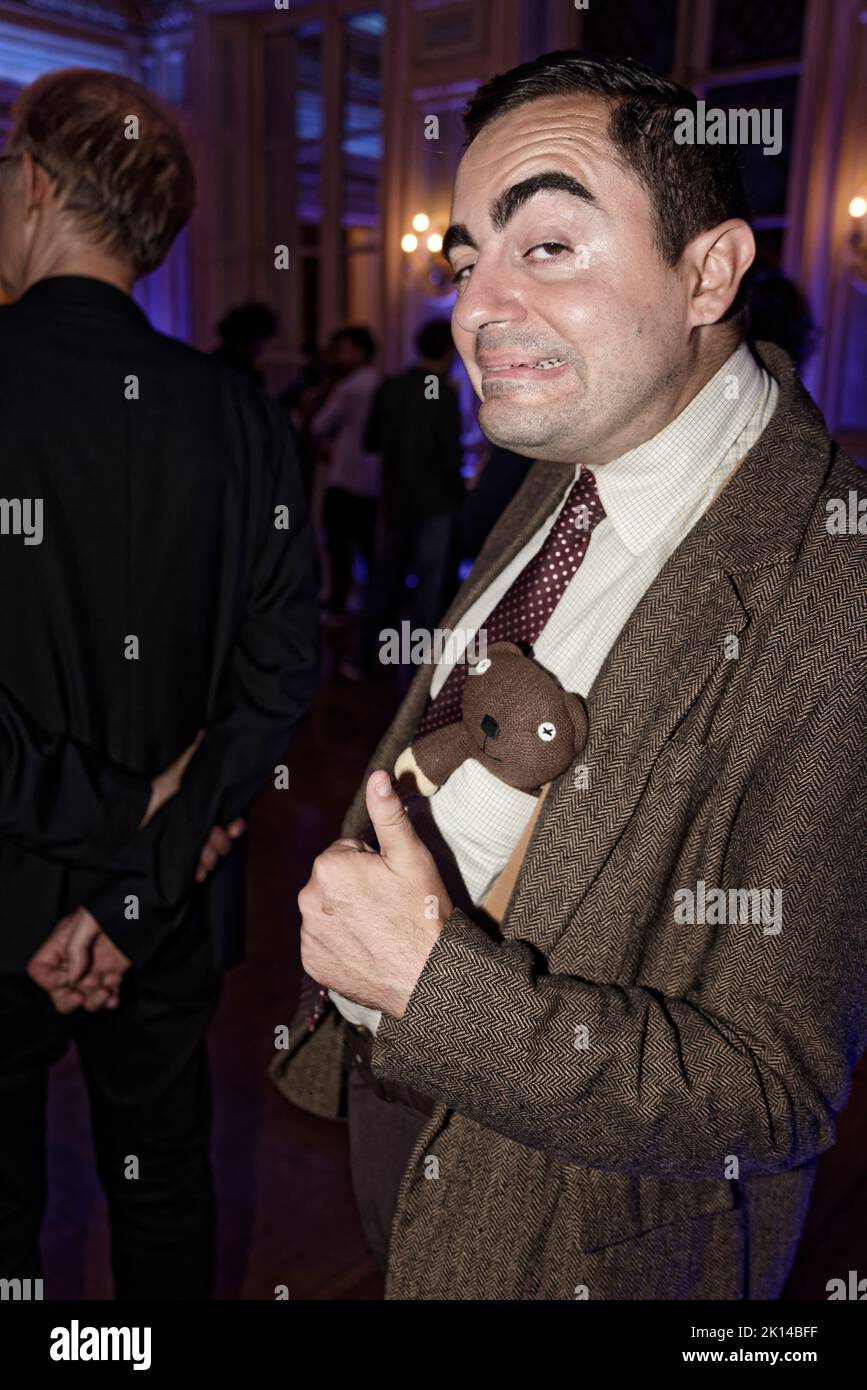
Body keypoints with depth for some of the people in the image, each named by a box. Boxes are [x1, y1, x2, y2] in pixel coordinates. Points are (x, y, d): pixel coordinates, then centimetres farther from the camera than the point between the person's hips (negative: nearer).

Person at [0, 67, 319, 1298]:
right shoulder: (241, 418, -6)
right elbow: (280, 673, -8)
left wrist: (105, 853, -12)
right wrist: (136, 880, -9)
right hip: (176, 912, 4)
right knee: (164, 1180, 24)